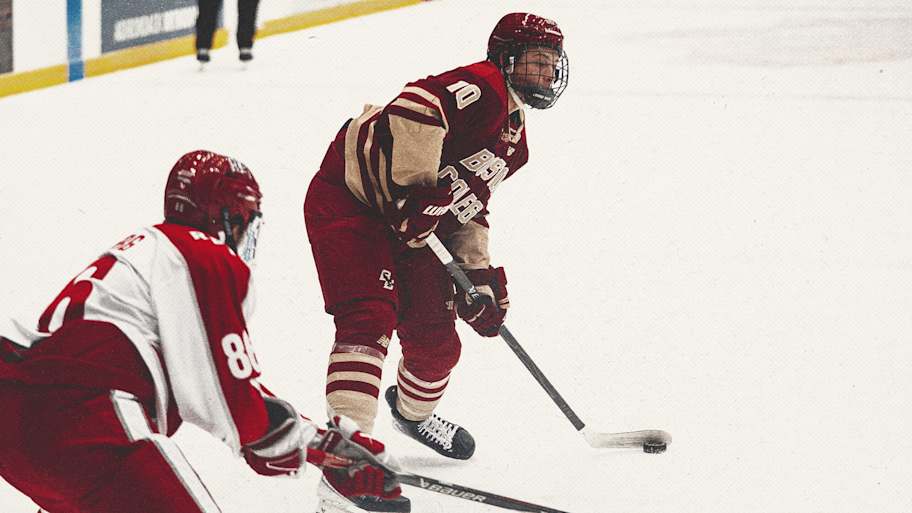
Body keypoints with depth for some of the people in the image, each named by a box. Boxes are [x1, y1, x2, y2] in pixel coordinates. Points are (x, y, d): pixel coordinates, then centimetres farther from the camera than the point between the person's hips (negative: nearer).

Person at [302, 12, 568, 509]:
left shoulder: (514, 141, 12)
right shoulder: (482, 86, -19)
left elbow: (469, 207, 18)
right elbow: (414, 106, -36)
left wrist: (478, 271, 6)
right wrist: (419, 188, -33)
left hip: (411, 227, 9)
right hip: (348, 200, -9)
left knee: (437, 339, 14)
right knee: (370, 318, -24)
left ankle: (414, 412, 46)